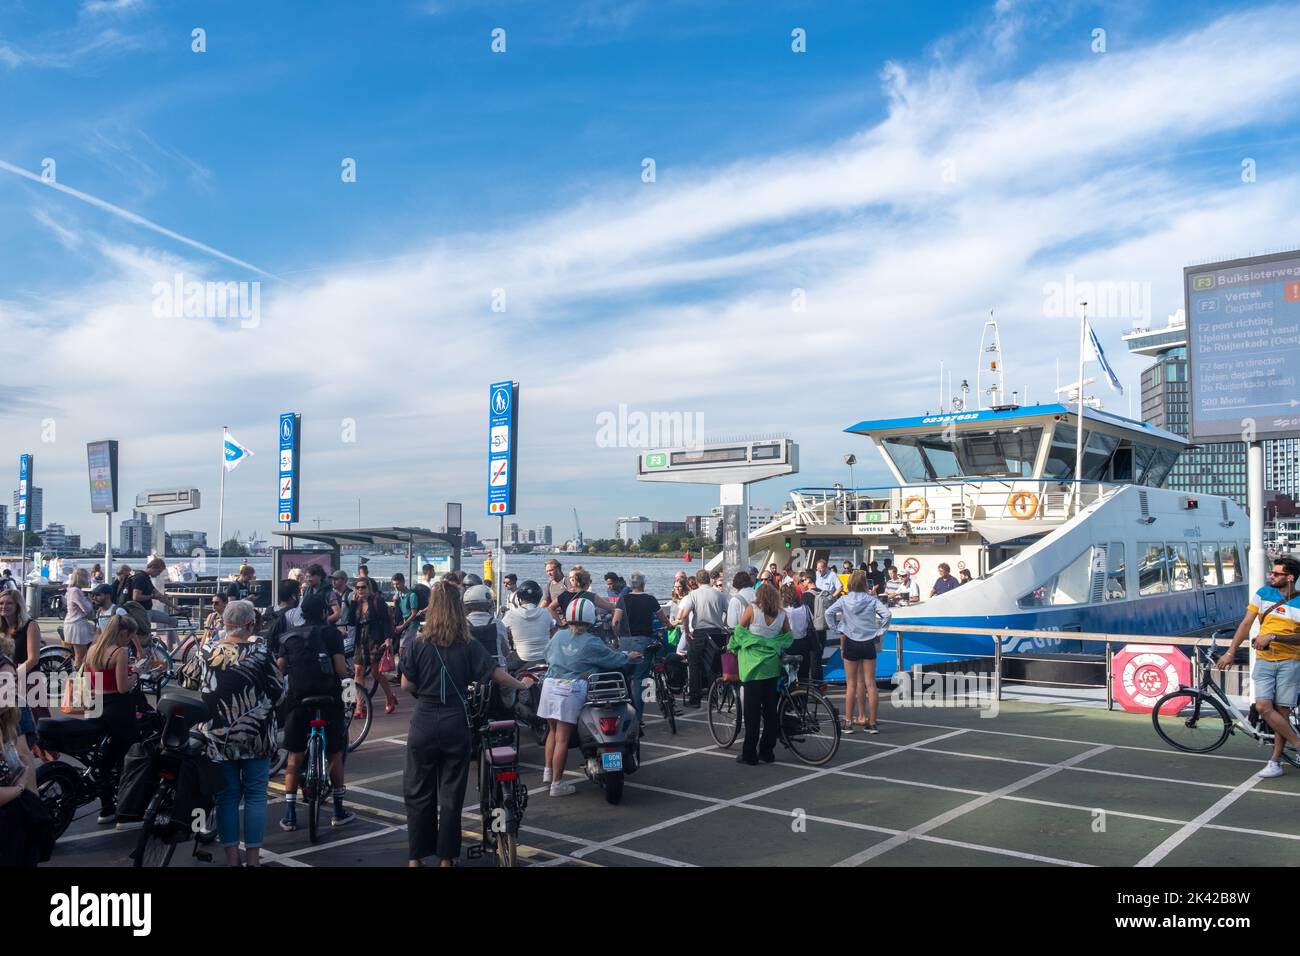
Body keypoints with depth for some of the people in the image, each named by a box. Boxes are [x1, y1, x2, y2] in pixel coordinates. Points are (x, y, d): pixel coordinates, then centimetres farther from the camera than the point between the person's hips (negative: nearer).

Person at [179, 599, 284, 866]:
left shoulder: (205, 653, -2)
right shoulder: (260, 652, -9)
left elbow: (186, 685, 10)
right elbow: (278, 691, -4)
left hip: (217, 739, 2)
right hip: (255, 737, -2)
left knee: (227, 795, 11)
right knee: (255, 795, 7)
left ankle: (231, 857, 13)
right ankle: (253, 857, 9)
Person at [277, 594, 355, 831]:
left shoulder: (288, 636, 6)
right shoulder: (331, 634, -3)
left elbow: (280, 669, 0)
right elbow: (341, 670, -10)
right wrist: (343, 672, 12)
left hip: (297, 700, 2)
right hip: (329, 700, -2)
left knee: (295, 756, 11)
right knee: (335, 753, 11)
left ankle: (290, 815, 10)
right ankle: (339, 811, 17)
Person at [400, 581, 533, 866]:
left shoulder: (418, 644, -6)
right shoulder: (468, 645, -5)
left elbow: (406, 685, -4)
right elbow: (497, 675, -4)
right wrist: (522, 685, 13)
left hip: (423, 726, 0)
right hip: (455, 726, 0)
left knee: (418, 793, 11)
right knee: (451, 793, 11)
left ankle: (415, 857, 15)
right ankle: (446, 857, 17)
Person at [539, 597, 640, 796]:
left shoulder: (558, 636, 9)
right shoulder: (591, 642, -5)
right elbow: (613, 659, 2)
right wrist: (628, 656, 22)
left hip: (550, 686, 5)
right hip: (571, 690, -5)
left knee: (553, 731, 22)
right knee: (562, 738, -1)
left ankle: (548, 771, 30)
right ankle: (557, 783, 4)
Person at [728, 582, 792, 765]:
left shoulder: (751, 609, -8)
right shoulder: (782, 614, 1)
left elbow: (739, 632, -3)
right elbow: (787, 638, 9)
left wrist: (732, 647, 14)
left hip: (754, 666, -3)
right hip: (773, 666, 3)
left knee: (752, 712, 1)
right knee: (771, 711, 11)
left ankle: (749, 755, 5)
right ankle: (767, 751, 16)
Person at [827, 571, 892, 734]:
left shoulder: (844, 600, -1)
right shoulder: (871, 600, -2)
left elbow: (829, 613, -12)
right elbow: (887, 614, -13)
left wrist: (836, 630, -1)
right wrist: (879, 633, -4)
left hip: (851, 645, 0)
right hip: (868, 644, 0)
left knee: (851, 684, 7)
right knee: (870, 683, 3)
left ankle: (848, 722, 8)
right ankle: (871, 723, 4)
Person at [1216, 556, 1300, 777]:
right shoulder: (1264, 593, 3)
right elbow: (1246, 624, 3)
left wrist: (1273, 636, -24)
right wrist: (1230, 653, 0)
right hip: (1264, 661, 2)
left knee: (1282, 712, 0)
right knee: (1263, 707, -12)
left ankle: (1275, 761, 11)